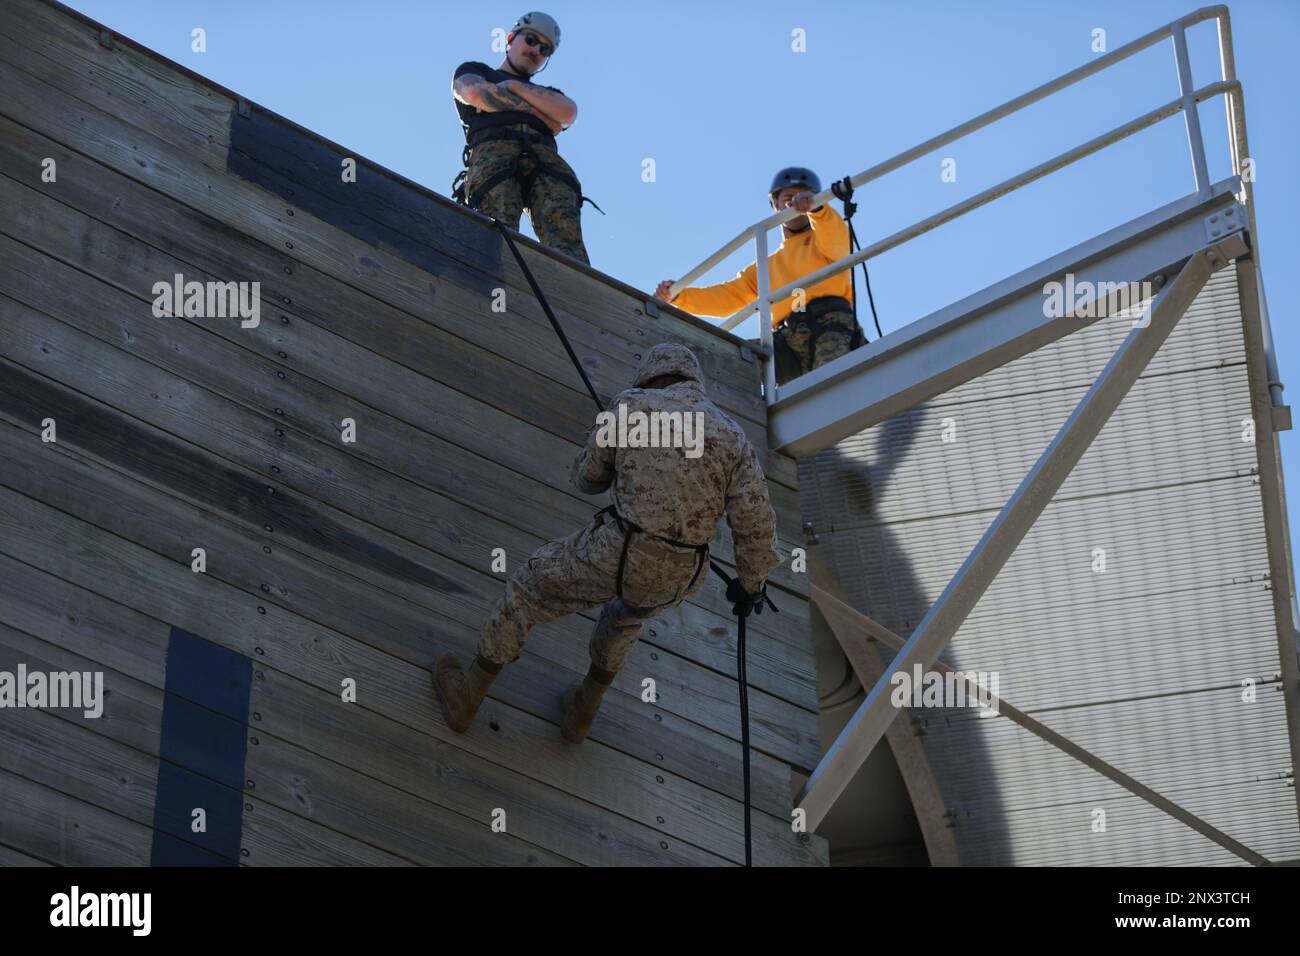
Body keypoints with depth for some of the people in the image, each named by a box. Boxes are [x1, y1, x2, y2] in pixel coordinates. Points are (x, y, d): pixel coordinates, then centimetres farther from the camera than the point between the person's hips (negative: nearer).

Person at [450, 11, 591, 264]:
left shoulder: (548, 94, 40)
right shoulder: (473, 71, 34)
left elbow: (567, 113, 15)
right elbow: (477, 93, 8)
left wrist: (514, 87, 15)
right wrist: (535, 111, 15)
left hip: (545, 158, 2)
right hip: (492, 151, -2)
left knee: (564, 231, -27)